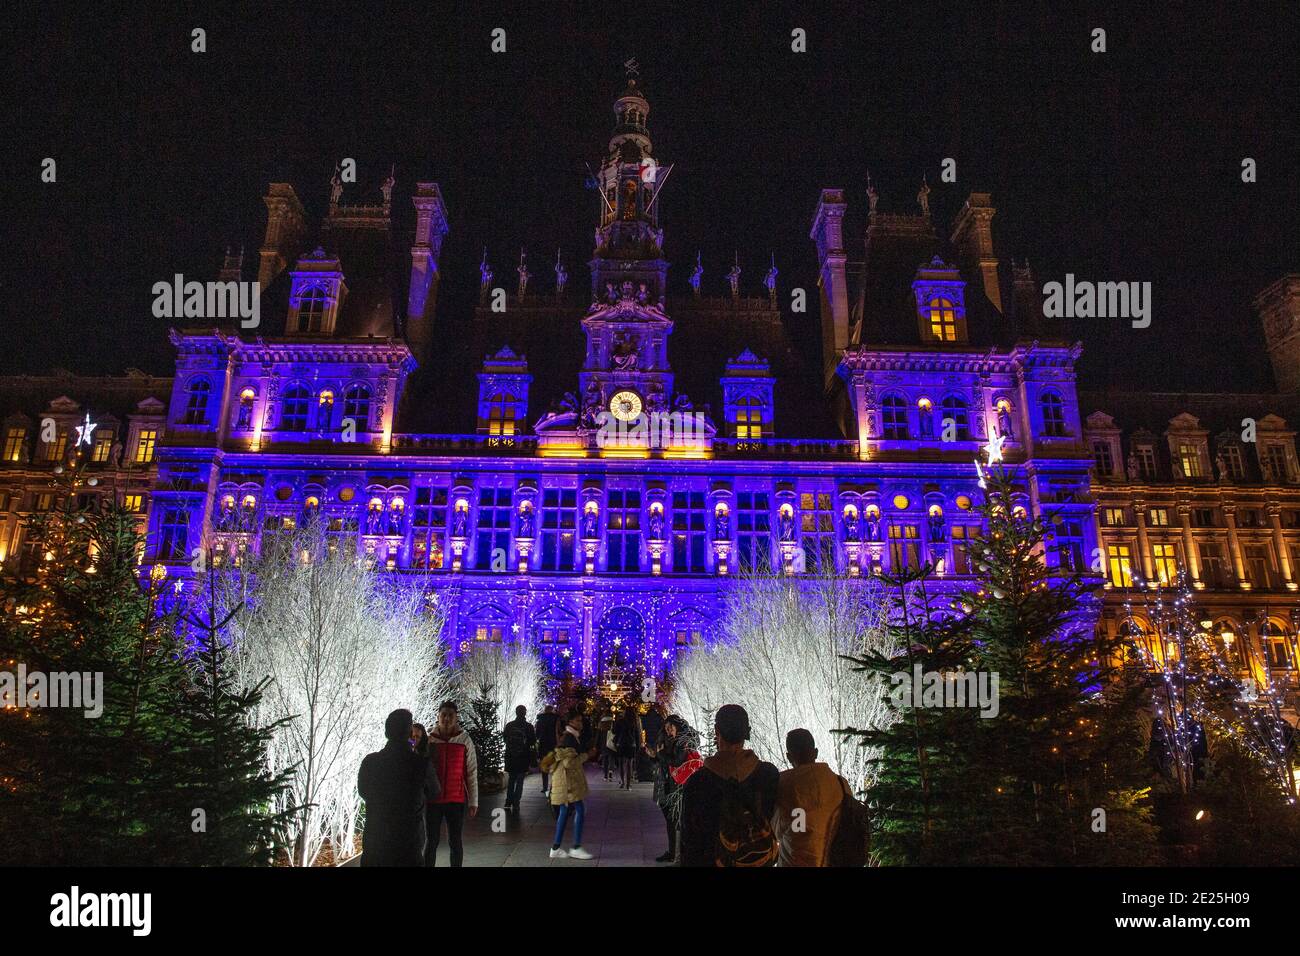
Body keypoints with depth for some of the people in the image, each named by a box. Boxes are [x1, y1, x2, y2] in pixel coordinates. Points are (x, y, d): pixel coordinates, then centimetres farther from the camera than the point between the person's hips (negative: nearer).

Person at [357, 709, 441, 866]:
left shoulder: (370, 761, -7)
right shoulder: (422, 764, -12)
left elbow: (363, 791, 13)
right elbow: (434, 794, 7)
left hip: (375, 842, 2)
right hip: (409, 844, -1)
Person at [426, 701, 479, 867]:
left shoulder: (465, 740, -3)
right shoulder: (429, 740, -2)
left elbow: (472, 773, -1)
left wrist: (473, 802, -1)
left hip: (457, 800, 0)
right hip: (432, 799, 0)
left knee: (455, 841, 10)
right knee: (431, 842, 8)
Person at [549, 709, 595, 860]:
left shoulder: (573, 737, 13)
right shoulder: (568, 738, -18)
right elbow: (569, 762, -22)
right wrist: (585, 756, -14)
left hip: (571, 778, 10)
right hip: (568, 779, -10)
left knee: (565, 812, 11)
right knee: (580, 810, -8)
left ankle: (555, 848, 15)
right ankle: (576, 848, -4)